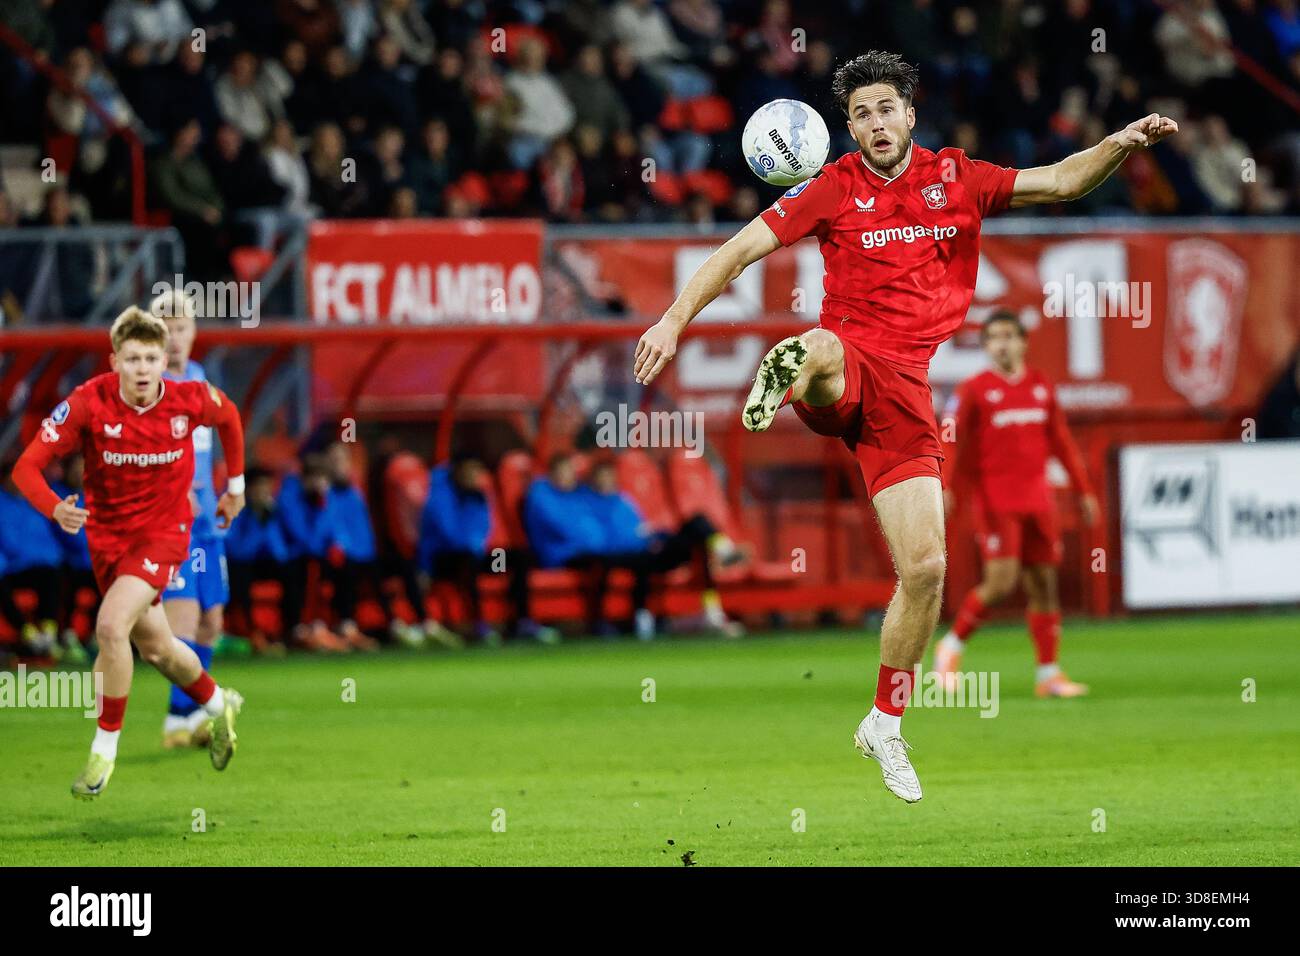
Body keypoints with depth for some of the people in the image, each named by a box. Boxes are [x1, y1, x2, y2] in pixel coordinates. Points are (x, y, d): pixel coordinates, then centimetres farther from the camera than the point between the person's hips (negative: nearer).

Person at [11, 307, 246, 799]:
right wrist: (55, 508, -42)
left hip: (163, 531, -3)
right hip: (107, 533, 3)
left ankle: (104, 748, -10)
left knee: (111, 626, -24)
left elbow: (229, 416, 9)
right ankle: (219, 705, 48)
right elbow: (26, 467, -23)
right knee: (155, 647, 18)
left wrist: (236, 483, 15)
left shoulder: (189, 400, -17)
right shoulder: (88, 403, -21)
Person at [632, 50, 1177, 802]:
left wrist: (1120, 144, -3)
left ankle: (886, 724, 14)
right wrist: (675, 320, -11)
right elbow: (742, 249, 0)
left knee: (926, 566, -1)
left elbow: (1060, 182, 15)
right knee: (820, 350, -46)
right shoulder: (835, 189, 2)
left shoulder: (955, 178, 10)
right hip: (846, 364, -3)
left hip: (906, 386, 3)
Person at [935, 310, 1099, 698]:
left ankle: (1049, 674, 7)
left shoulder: (1041, 386, 11)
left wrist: (1083, 490, 18)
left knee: (1044, 583, 3)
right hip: (995, 501, -5)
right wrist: (942, 487, -25)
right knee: (1001, 582, -15)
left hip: (1036, 498, 5)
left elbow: (1061, 442, 18)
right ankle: (952, 645, 5)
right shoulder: (974, 390, -4)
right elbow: (947, 440, -11)